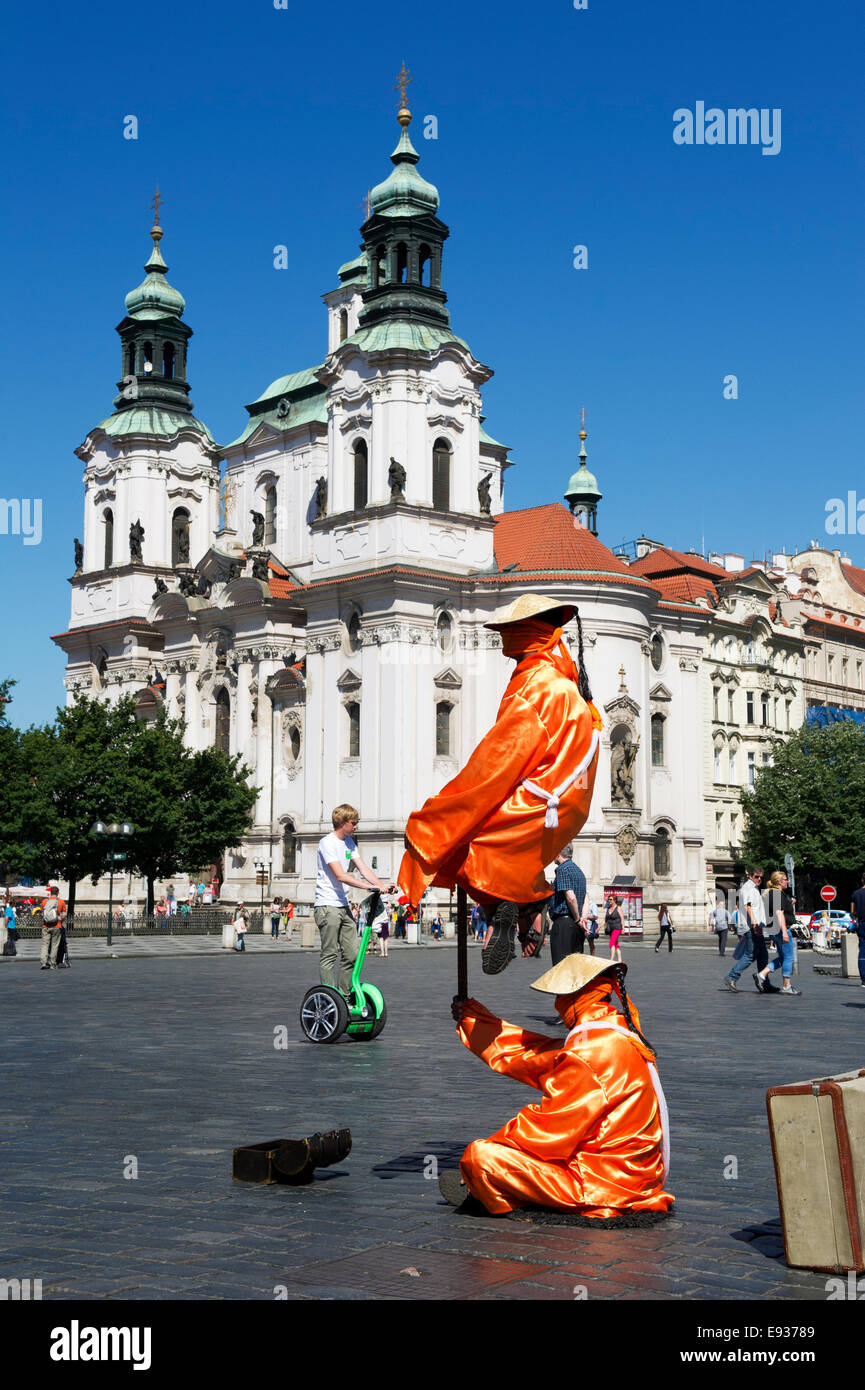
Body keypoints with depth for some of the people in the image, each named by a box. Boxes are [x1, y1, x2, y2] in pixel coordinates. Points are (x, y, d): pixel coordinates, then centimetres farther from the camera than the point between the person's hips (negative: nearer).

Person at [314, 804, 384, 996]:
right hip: (327, 905, -8)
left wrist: (382, 886, -5)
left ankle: (344, 997, 15)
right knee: (329, 955, -6)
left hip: (343, 905, 8)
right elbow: (340, 875, -22)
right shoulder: (327, 843, -13)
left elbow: (362, 869, 11)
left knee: (352, 954, 7)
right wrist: (368, 886, -27)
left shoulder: (349, 842, 14)